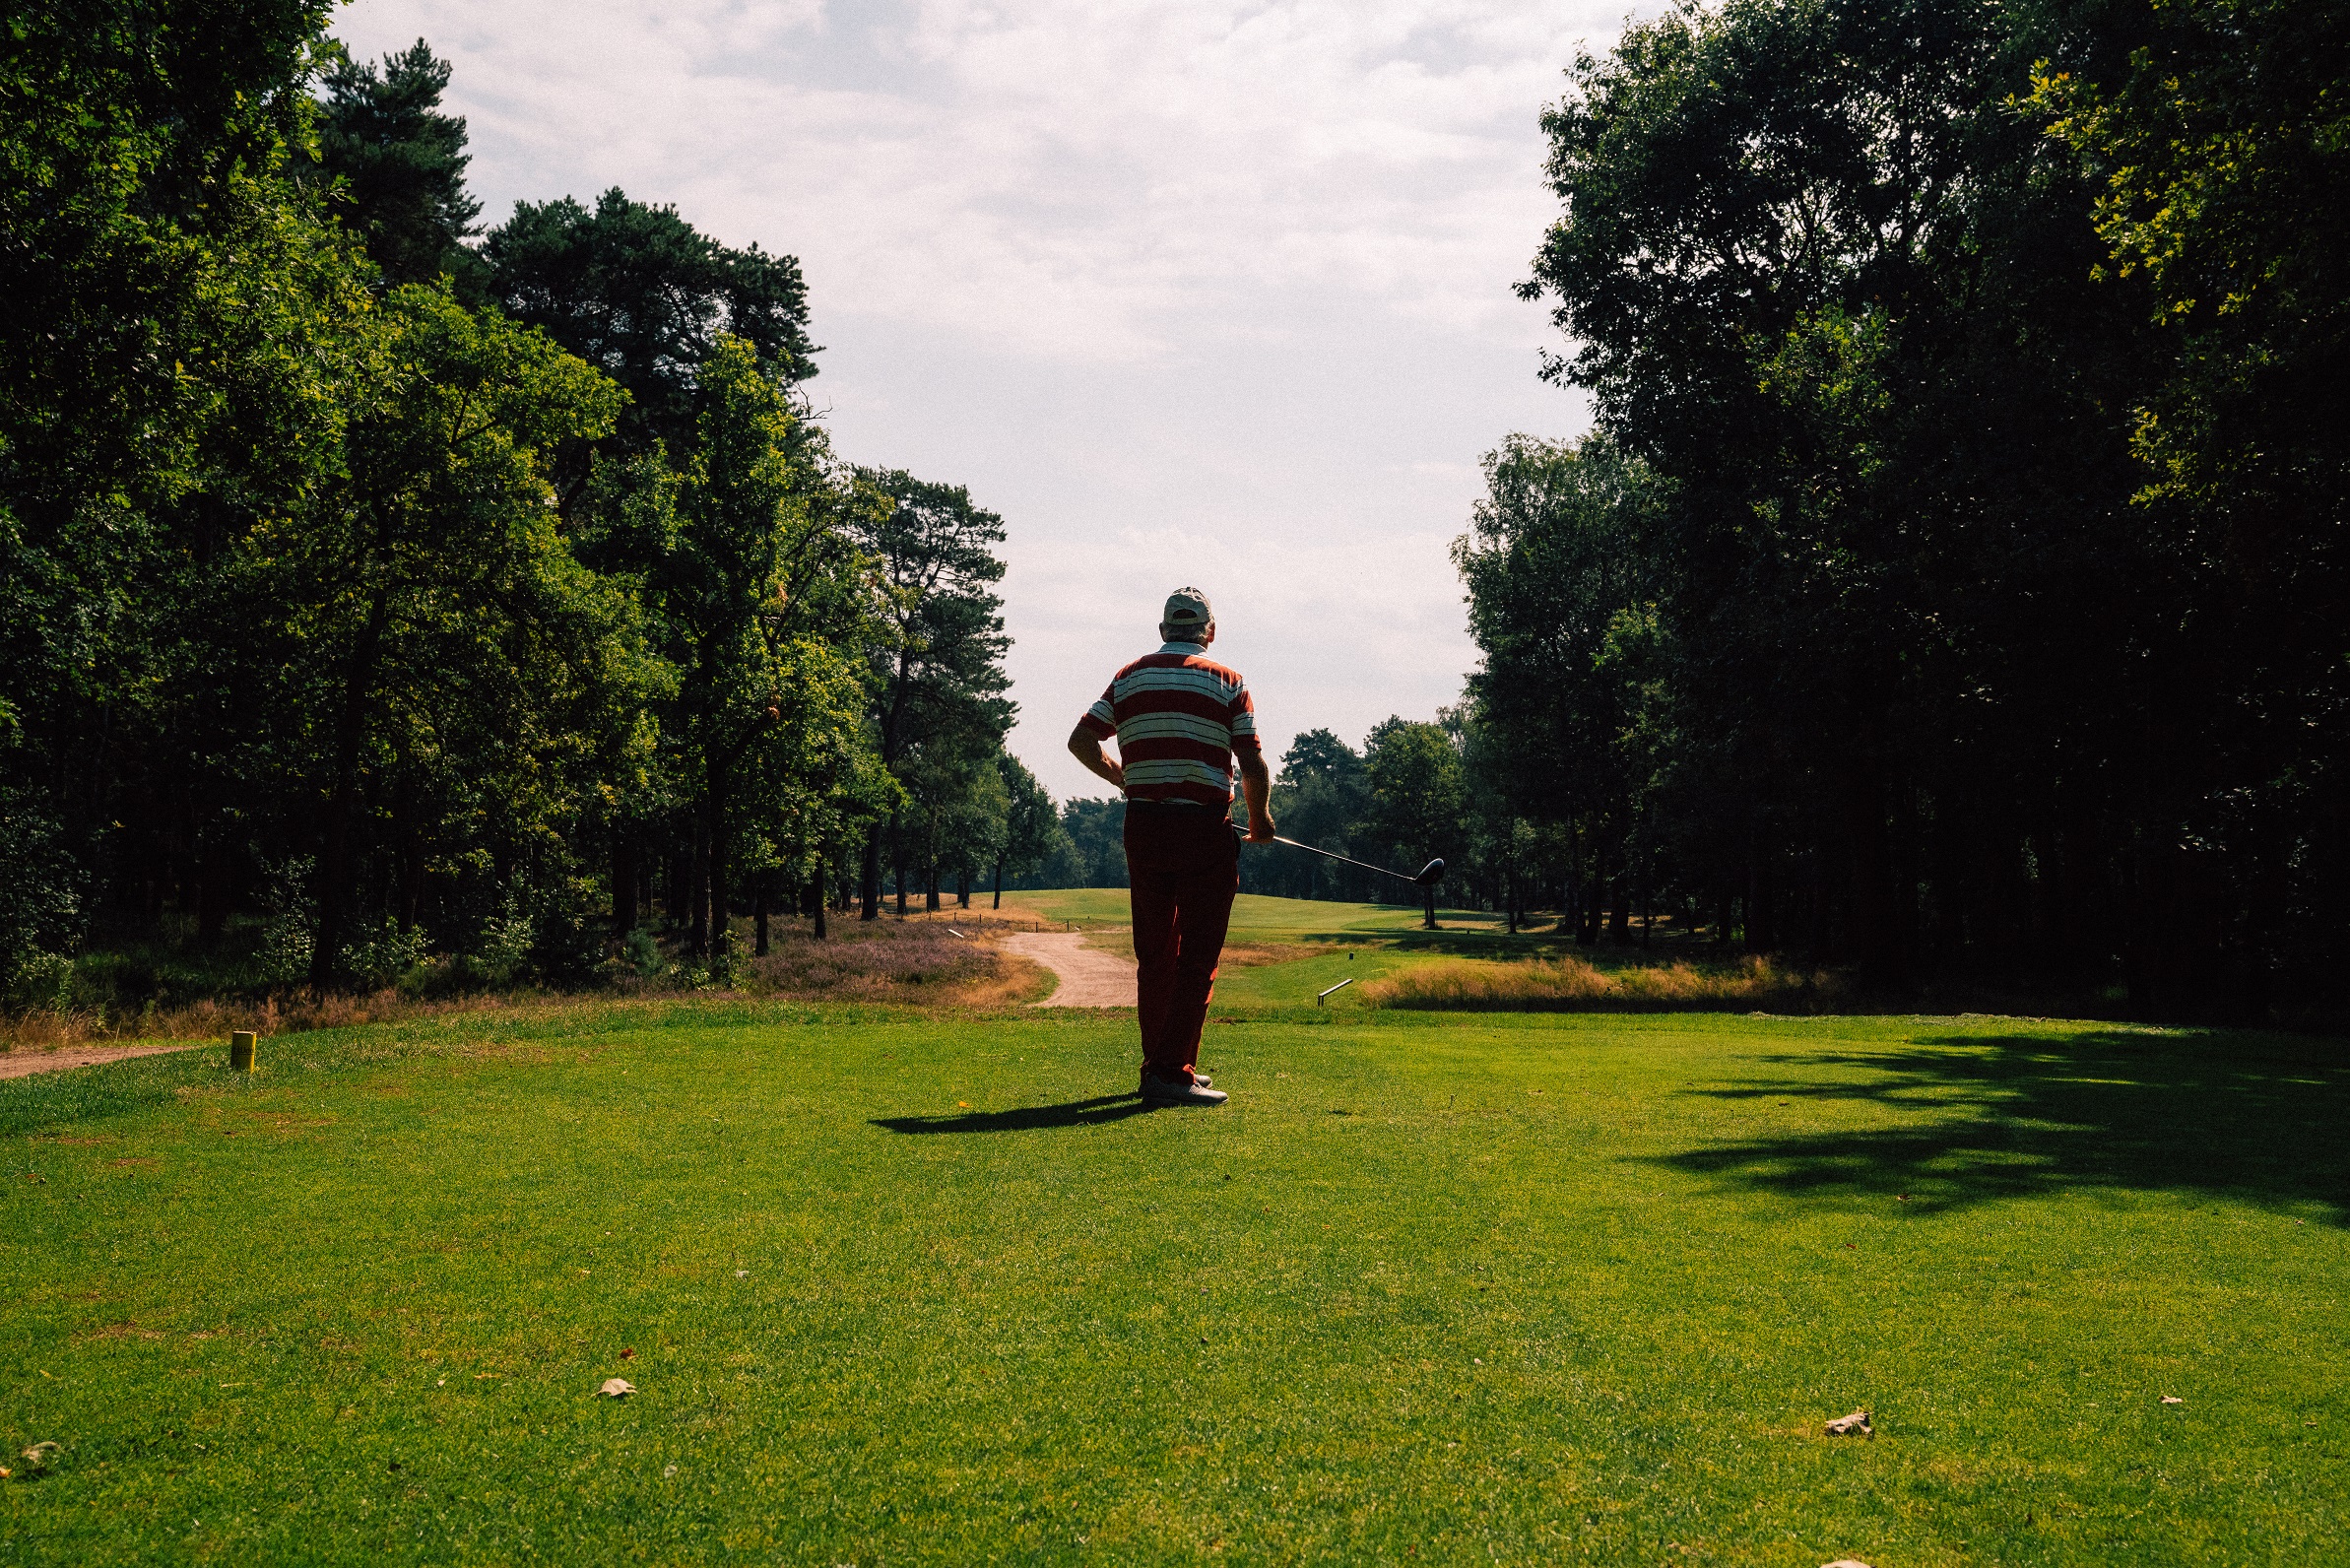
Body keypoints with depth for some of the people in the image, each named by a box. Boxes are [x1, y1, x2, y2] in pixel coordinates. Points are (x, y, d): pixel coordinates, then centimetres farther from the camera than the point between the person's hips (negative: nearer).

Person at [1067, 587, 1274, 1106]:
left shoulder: (1129, 678, 10)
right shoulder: (1227, 683, -1)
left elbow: (1081, 740, 8)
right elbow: (1254, 766, -6)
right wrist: (1260, 819, 11)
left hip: (1143, 825, 5)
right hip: (1204, 829, -4)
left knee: (1154, 955, 13)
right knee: (1197, 957, -2)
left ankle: (1160, 1066, 19)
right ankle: (1172, 1073, -7)